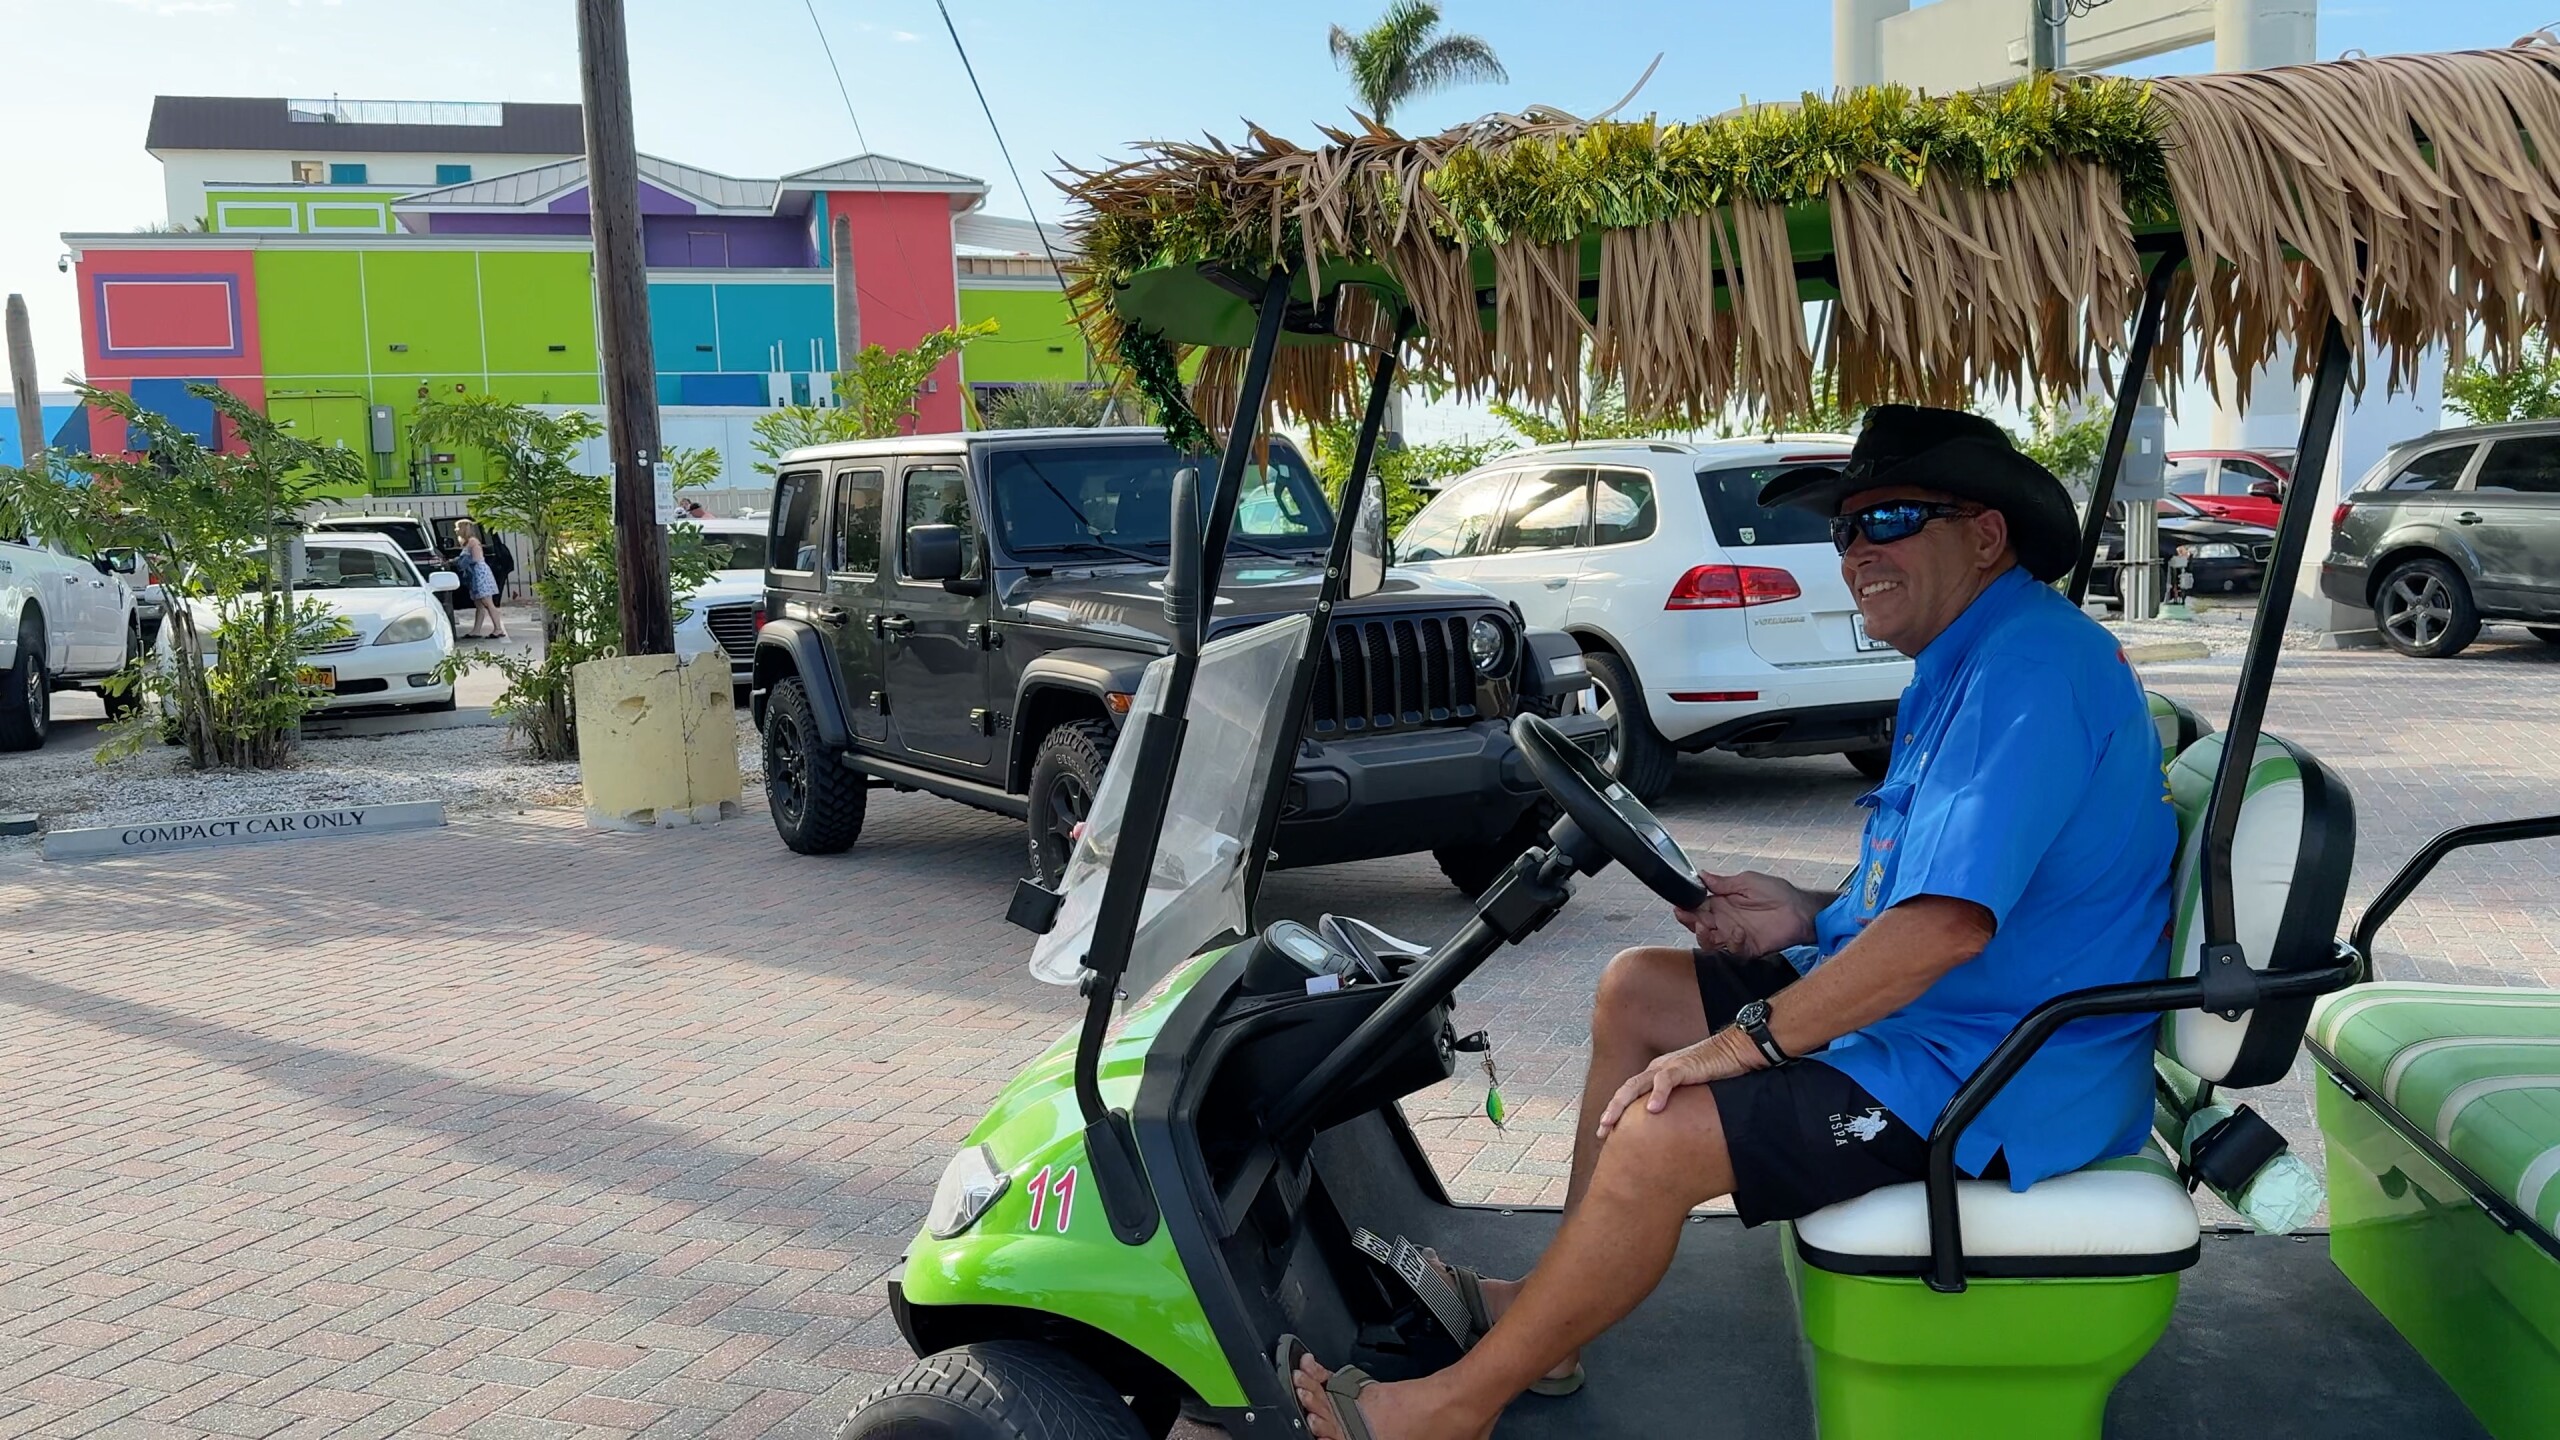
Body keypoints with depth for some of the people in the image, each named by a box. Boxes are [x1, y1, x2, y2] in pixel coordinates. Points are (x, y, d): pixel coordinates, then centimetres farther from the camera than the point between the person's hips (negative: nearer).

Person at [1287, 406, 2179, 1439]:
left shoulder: (2030, 666, -22)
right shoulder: (1965, 665, 14)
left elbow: (1949, 922, -31)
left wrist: (1749, 1040, -23)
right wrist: (1811, 918, 5)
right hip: (1945, 1017, 11)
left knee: (1662, 1139, -22)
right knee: (1634, 990, 10)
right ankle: (1548, 1315, 14)